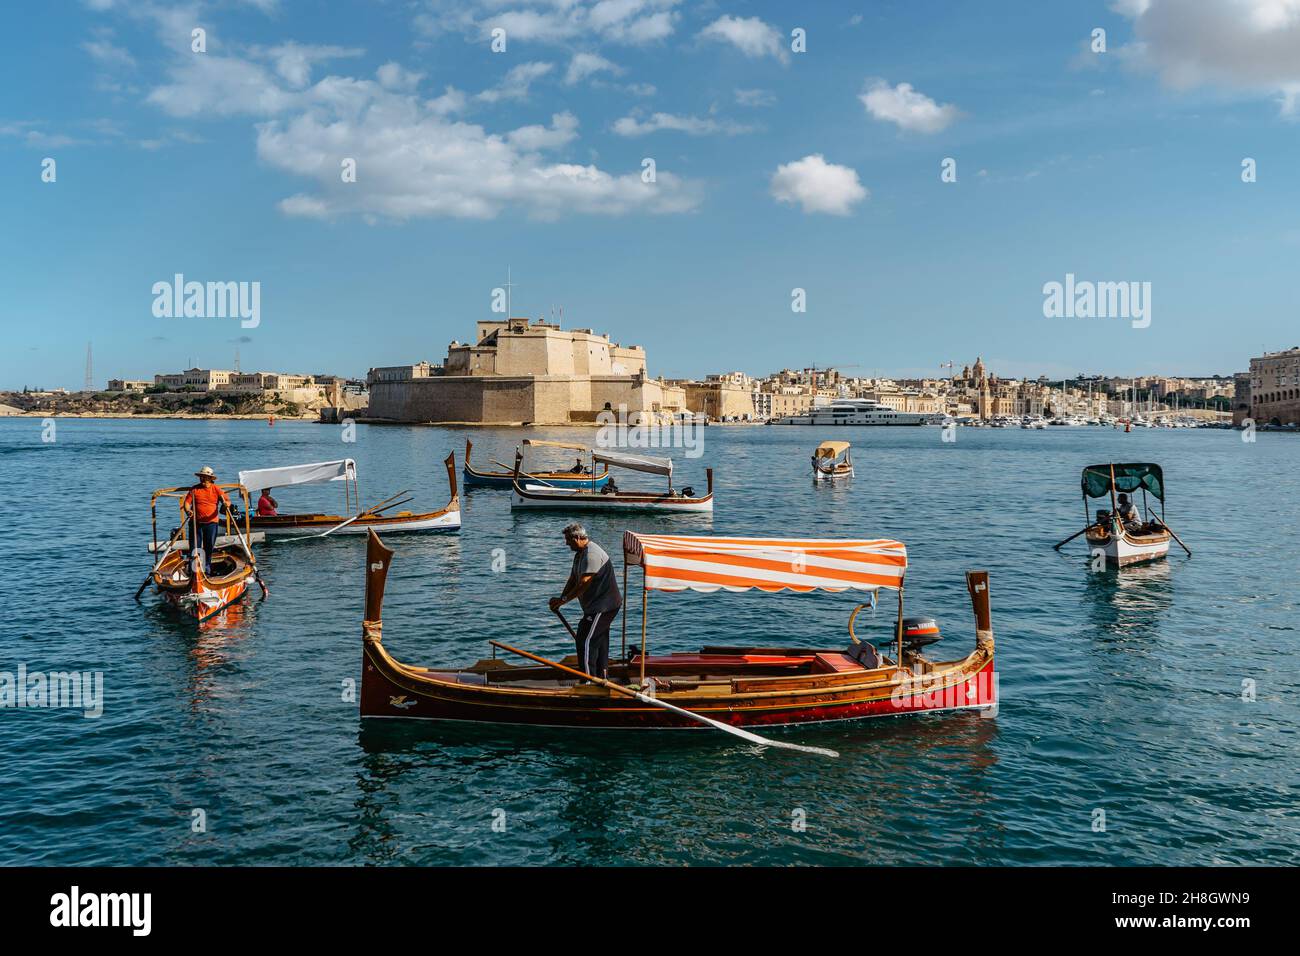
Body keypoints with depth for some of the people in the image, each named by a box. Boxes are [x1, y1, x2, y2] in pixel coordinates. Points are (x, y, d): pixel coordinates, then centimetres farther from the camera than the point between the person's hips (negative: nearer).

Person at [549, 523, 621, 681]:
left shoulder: (592, 554, -22)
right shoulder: (580, 553, 13)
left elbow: (583, 584, -27)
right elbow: (572, 580, 12)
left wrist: (563, 600, -23)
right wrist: (560, 599, 0)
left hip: (603, 606, -11)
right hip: (598, 606, 11)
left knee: (585, 640, -11)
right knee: (599, 640, 17)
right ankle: (601, 678, 26)